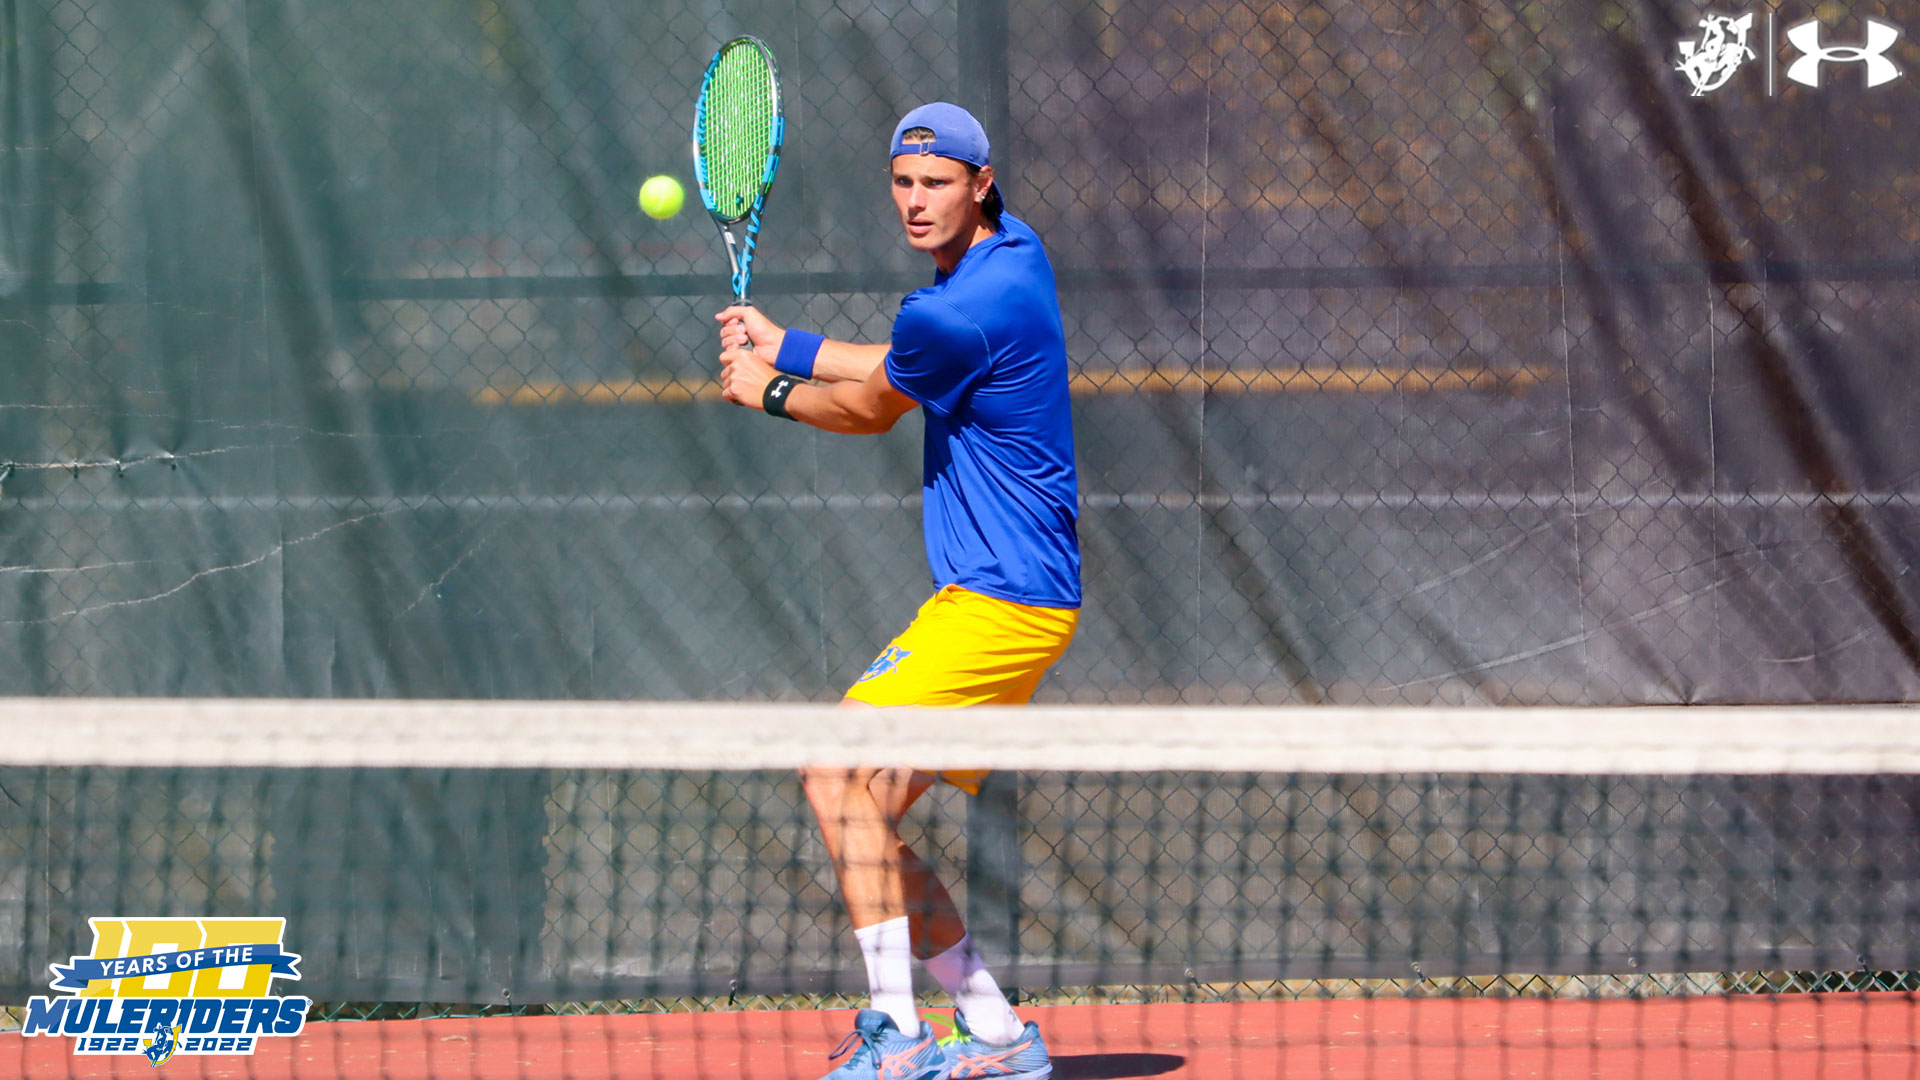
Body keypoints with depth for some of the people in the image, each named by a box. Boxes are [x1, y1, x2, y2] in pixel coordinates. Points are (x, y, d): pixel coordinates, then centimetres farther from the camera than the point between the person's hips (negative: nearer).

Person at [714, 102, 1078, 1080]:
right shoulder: (1011, 249, 12)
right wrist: (783, 348, 26)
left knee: (838, 771, -14)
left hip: (997, 603, -10)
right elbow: (901, 370, 28)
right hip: (1010, 599, 10)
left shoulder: (961, 312, -21)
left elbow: (872, 408, -2)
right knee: (872, 814, 10)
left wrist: (771, 392, 15)